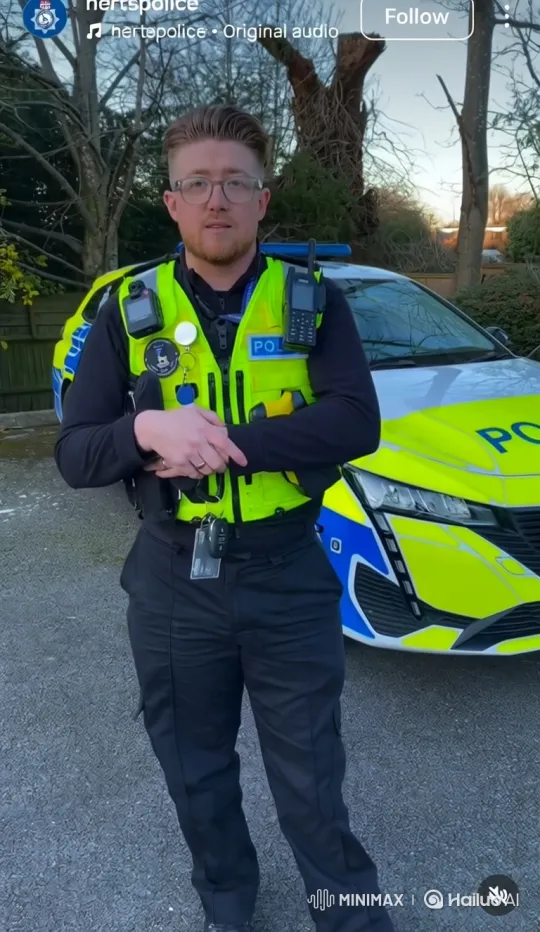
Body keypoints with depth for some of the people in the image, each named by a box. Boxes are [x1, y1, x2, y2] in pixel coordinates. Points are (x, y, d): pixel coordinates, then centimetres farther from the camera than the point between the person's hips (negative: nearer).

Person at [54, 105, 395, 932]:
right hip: (173, 582, 2)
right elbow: (75, 456, -3)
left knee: (311, 781, 14)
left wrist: (226, 443, -23)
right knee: (196, 774, 22)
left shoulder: (313, 300, -2)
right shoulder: (129, 310, 0)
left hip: (290, 578, -1)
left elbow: (356, 423, -16)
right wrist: (147, 430, -24)